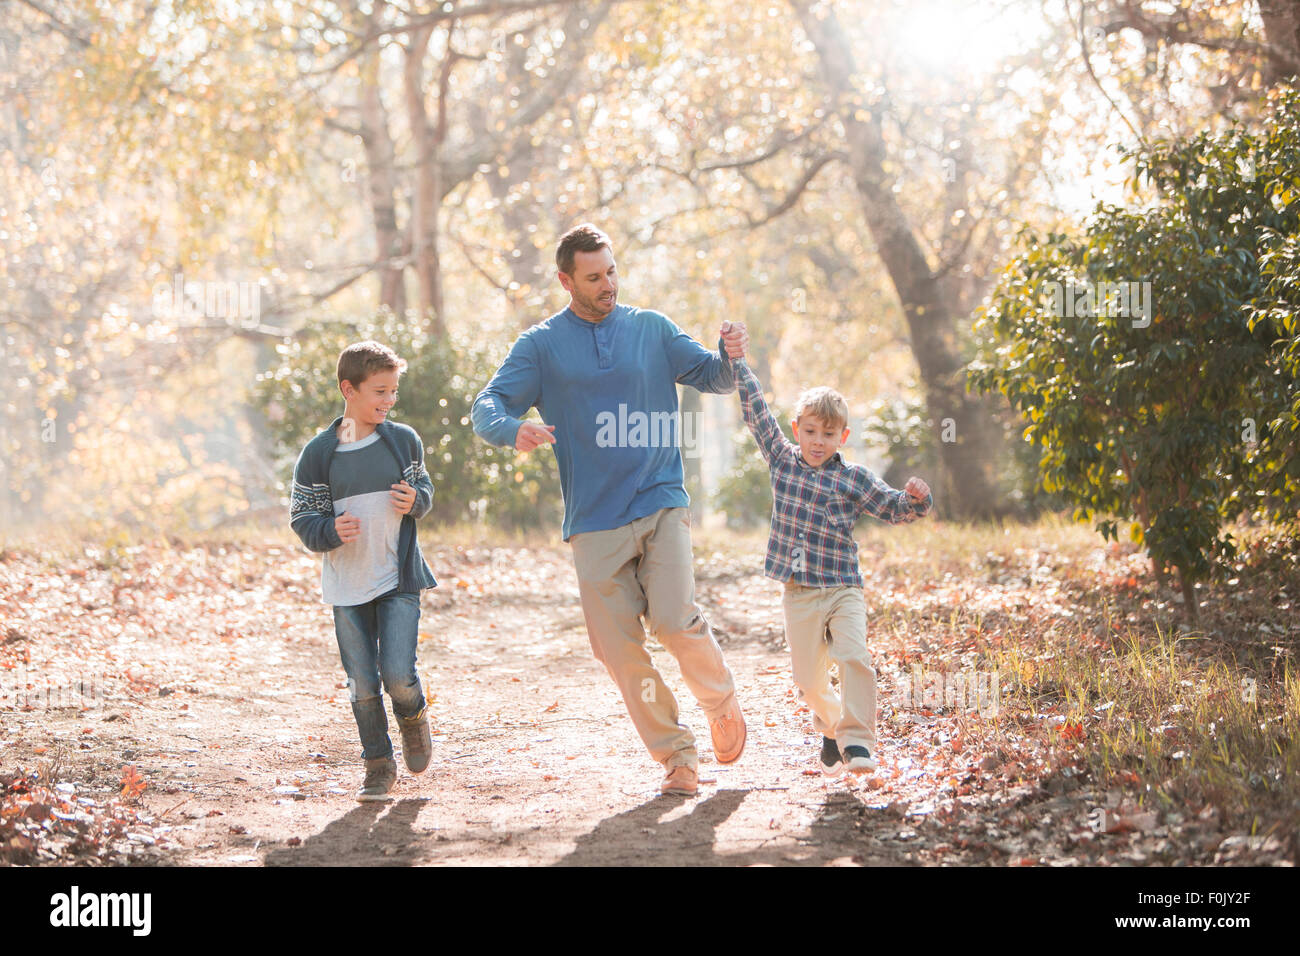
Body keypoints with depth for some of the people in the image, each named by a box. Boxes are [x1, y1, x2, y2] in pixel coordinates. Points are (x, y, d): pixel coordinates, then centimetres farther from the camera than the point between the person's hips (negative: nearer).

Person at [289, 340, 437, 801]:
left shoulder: (404, 440, 1)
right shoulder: (319, 452, -4)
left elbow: (424, 489, 14)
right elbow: (303, 519, 0)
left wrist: (415, 501, -9)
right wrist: (331, 531, -21)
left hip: (399, 580, 0)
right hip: (347, 585, 0)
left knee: (397, 674, -12)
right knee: (362, 684, 3)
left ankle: (413, 716, 22)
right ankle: (378, 765, 21)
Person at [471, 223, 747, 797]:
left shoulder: (651, 329, 10)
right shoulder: (542, 346, 6)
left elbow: (713, 378, 13)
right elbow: (487, 408, -1)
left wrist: (728, 356, -12)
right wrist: (514, 431, -25)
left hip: (661, 502, -1)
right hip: (595, 520, 1)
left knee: (674, 619, -18)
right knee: (618, 646, -2)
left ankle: (721, 703, 11)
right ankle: (676, 755, 10)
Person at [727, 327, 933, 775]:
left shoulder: (854, 479, 1)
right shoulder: (782, 459, 6)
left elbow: (892, 507, 6)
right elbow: (757, 411, 9)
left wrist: (917, 499, -16)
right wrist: (736, 360, 10)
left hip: (843, 589, -2)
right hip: (798, 593, 2)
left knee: (854, 657, -21)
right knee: (809, 678, 4)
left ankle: (857, 741, -19)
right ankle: (831, 726, 30)